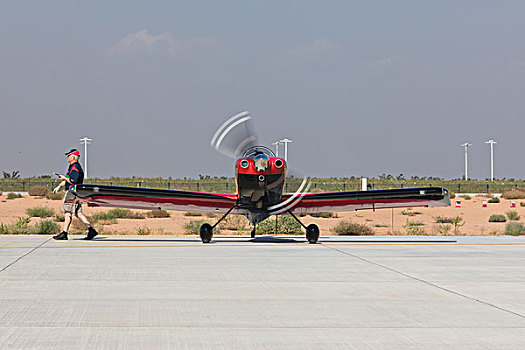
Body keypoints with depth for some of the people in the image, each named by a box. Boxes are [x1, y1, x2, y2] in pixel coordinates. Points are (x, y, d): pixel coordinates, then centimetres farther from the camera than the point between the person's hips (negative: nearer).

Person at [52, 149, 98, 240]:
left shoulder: (75, 167, -14)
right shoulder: (72, 166, 20)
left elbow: (73, 181, -23)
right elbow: (68, 179, 29)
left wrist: (65, 178, -9)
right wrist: (59, 186, 23)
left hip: (73, 192, -10)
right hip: (72, 191, 10)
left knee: (67, 212, -7)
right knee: (78, 213, 7)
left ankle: (64, 233, -5)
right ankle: (91, 230, 2)